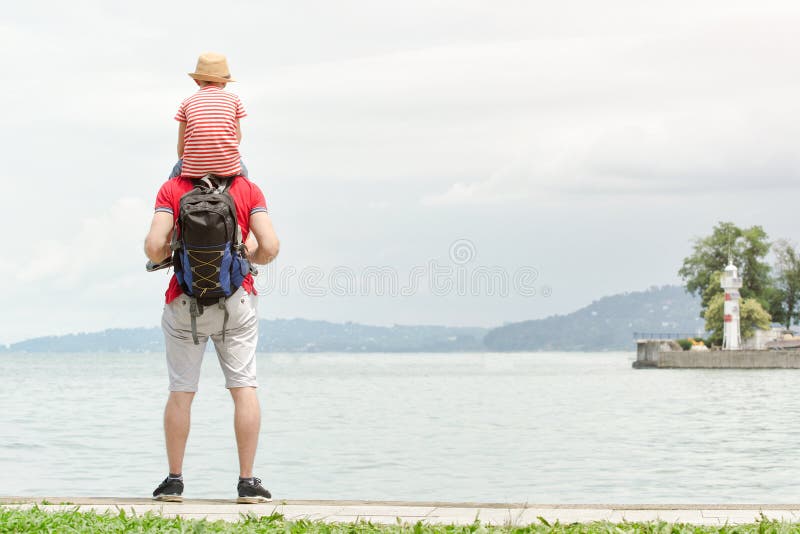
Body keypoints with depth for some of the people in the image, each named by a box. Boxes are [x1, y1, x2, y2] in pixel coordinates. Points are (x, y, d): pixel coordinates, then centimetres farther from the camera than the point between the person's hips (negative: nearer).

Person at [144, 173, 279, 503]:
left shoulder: (172, 189, -1)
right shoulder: (248, 189, 1)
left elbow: (154, 247, -12)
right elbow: (270, 247, -8)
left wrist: (161, 257, 10)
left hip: (185, 303, 0)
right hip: (236, 300, 0)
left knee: (181, 392, 8)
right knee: (244, 388, 3)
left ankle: (174, 481, 12)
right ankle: (247, 482, 1)